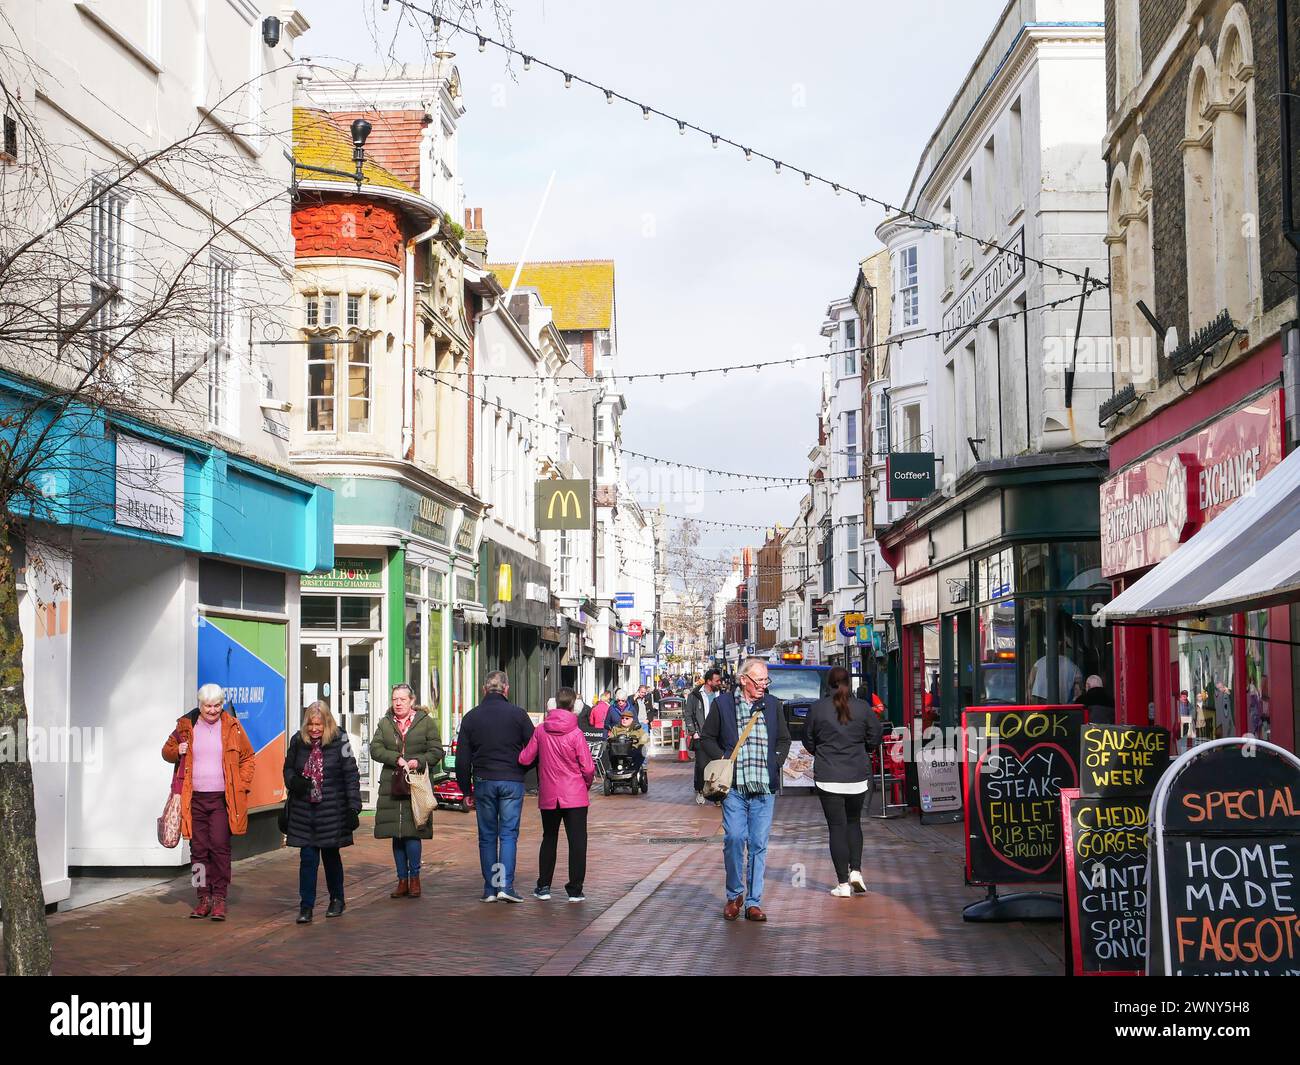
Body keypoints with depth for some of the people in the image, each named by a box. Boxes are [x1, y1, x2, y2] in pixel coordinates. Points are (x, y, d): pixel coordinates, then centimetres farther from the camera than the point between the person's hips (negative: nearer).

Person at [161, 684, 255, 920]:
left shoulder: (232, 726, 3)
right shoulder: (186, 726, 6)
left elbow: (248, 758, 10)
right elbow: (167, 751, 18)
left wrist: (241, 786, -1)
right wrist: (177, 751, -5)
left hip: (222, 799, -2)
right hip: (194, 799, 2)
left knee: (220, 847, -8)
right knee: (198, 850, 4)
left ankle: (219, 898, -2)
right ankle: (204, 897, 13)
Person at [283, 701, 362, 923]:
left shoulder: (339, 740, -7)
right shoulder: (298, 741, 1)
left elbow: (351, 775, -5)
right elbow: (288, 768, 15)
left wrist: (353, 807, -9)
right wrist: (294, 782, -8)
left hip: (332, 810, -2)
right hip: (303, 811, 2)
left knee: (331, 855, 11)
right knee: (307, 858, -2)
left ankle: (337, 900, 28)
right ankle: (306, 907, 1)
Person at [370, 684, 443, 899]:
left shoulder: (426, 722, 4)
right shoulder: (384, 724, 12)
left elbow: (436, 751, 1)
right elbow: (375, 749, 1)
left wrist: (419, 761, -16)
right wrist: (397, 759, -13)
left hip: (416, 786, -3)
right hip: (391, 786, 3)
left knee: (412, 833, -9)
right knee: (396, 835, 6)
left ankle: (414, 878, 6)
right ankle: (402, 880, 15)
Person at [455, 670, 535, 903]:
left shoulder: (471, 717, 4)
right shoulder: (518, 714, -1)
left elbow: (462, 759, 5)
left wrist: (466, 790, 11)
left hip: (483, 782, 2)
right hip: (512, 782, -1)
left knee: (487, 836, 9)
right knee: (509, 834, 1)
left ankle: (489, 888, 9)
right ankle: (506, 885, -9)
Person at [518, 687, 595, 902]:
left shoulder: (540, 731, -4)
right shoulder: (575, 734, -13)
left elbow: (524, 759, -2)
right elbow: (588, 768, -11)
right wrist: (587, 785, 9)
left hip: (548, 796, 3)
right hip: (575, 796, -3)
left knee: (549, 839, 18)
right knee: (577, 841, 4)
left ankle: (543, 887, 20)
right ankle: (575, 890, 4)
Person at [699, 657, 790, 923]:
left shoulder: (773, 705, 12)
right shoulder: (722, 704, 4)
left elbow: (784, 739, 21)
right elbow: (707, 738, 10)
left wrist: (776, 762, 6)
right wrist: (722, 759, -4)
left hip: (764, 788, 2)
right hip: (734, 786, -2)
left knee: (759, 845, 2)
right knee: (734, 838, -10)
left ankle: (753, 901, 10)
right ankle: (734, 894, 10)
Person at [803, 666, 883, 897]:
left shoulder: (817, 708, -6)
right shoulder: (863, 707, -4)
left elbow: (808, 742, 3)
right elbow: (875, 738, 3)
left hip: (827, 777, -2)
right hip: (858, 776, 2)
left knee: (837, 827, 3)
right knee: (853, 822, 21)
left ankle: (843, 883, 1)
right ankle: (855, 871, 7)